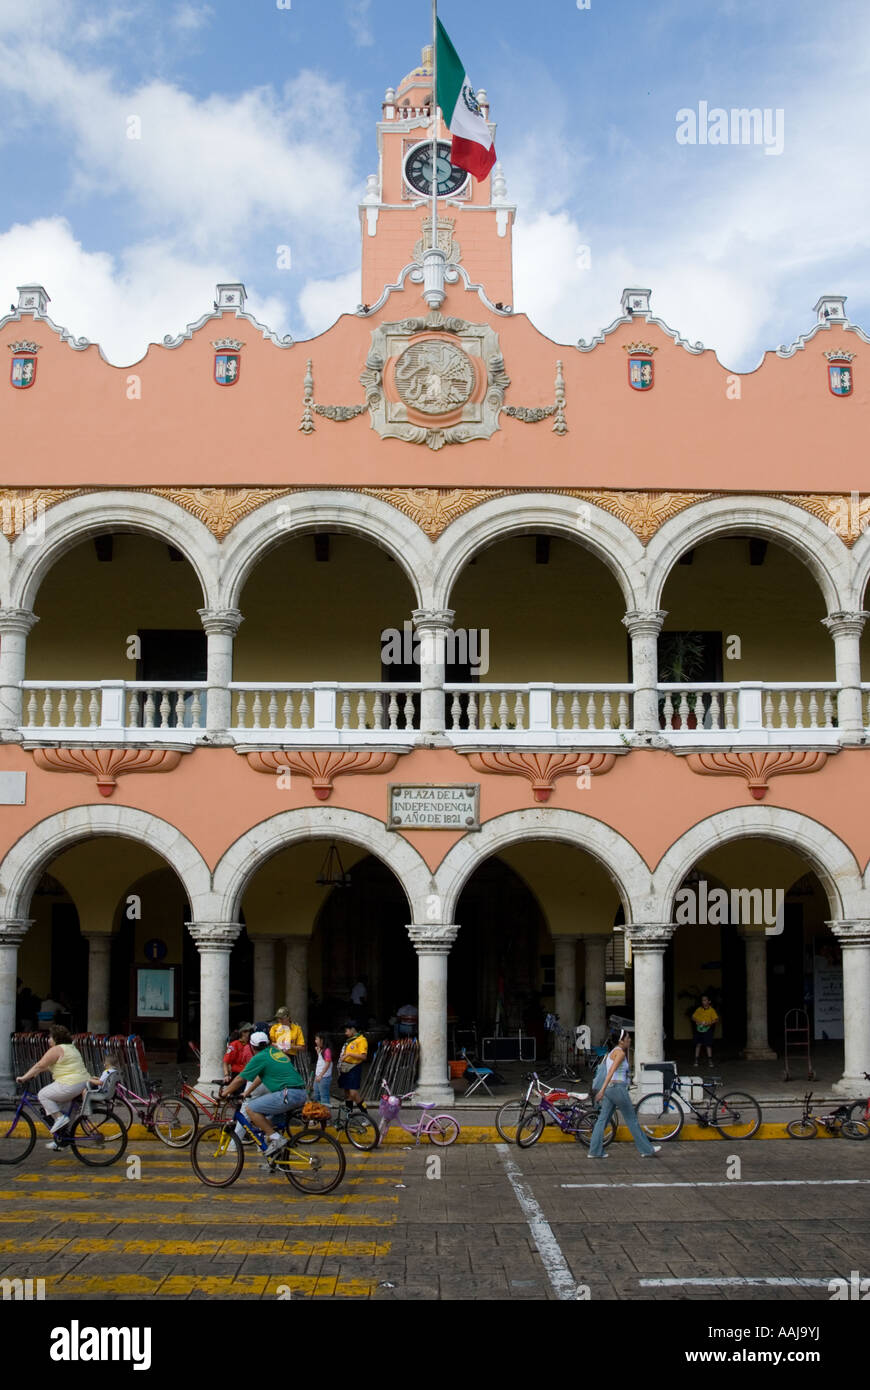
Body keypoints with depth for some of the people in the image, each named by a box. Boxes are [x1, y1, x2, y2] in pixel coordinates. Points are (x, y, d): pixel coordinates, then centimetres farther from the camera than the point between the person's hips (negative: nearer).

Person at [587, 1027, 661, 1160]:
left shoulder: (613, 1052, 18)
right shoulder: (620, 1052, -11)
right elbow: (611, 1071, -22)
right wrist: (603, 1089, -28)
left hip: (610, 1089, 9)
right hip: (618, 1088, -9)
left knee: (602, 1119, 4)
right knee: (632, 1120, 1)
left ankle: (595, 1151, 1)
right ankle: (646, 1149, 11)